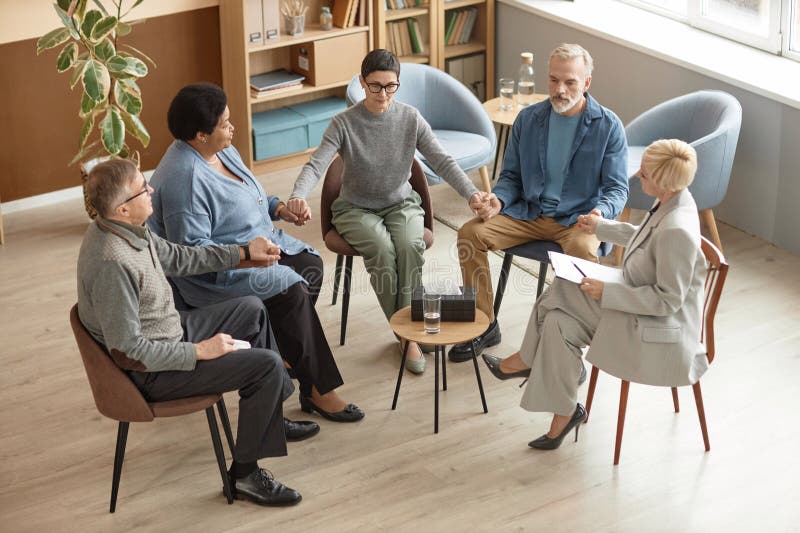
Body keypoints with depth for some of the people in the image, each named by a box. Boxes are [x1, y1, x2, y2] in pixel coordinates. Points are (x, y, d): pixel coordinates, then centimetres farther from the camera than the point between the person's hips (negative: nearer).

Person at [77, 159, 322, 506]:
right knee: (267, 365, -15)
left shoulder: (124, 229, -4)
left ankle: (269, 418, 36)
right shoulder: (112, 263, -34)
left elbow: (177, 257, 14)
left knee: (251, 311, 24)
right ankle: (244, 474, 0)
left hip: (170, 334, 11)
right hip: (153, 373, -11)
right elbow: (129, 348, -31)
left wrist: (242, 253, 14)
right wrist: (198, 351, -23)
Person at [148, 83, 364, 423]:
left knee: (310, 264, -5)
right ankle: (317, 389, -14)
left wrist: (277, 208, 4)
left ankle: (292, 350, 9)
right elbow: (192, 249, -28)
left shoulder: (223, 151, 5)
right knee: (292, 290, -23)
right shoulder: (183, 178, -26)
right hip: (214, 273, -10)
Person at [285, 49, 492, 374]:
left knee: (410, 246, -31)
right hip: (356, 209, -2)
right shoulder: (344, 124, -11)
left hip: (401, 204, 2)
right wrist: (298, 197, -44)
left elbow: (442, 161, -8)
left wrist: (471, 193, -25)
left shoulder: (411, 119, -3)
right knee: (382, 249, -32)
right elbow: (316, 164, -22)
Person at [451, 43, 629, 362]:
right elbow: (511, 176, 14)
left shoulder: (608, 126, -4)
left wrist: (601, 212, -28)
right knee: (470, 233, -18)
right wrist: (499, 200, -10)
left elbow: (617, 188, -5)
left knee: (583, 251, -38)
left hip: (577, 218, -4)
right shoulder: (528, 119, 7)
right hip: (528, 213, 4)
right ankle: (485, 326, -4)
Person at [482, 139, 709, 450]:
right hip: (643, 312, 9)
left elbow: (667, 300, -25)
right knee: (560, 323, -4)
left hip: (659, 333, -9)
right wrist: (601, 227, 26)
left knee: (561, 293, -11)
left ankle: (524, 361, 12)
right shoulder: (670, 203, -2)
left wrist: (607, 292, -21)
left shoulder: (677, 231, -31)